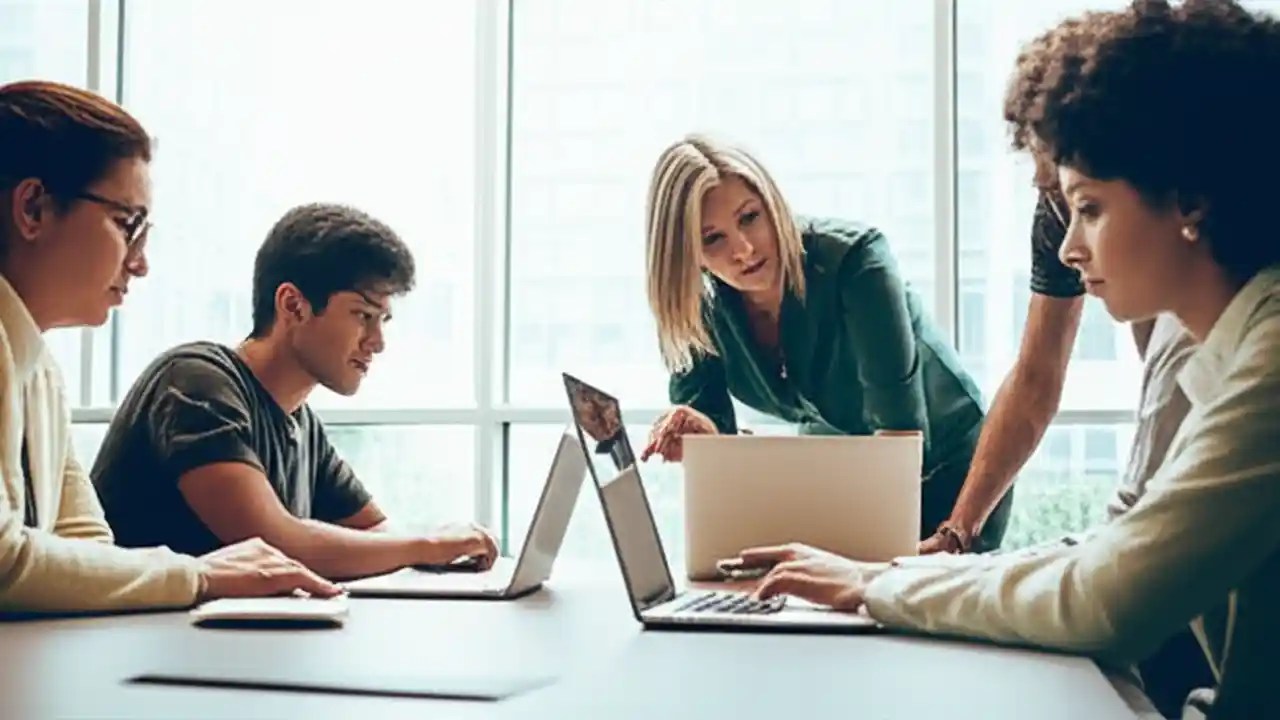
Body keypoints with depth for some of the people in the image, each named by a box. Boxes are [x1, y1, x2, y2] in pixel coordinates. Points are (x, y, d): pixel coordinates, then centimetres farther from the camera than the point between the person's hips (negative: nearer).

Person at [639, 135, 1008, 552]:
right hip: (845, 479, 4)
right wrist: (702, 437, -34)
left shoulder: (853, 259, -29)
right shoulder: (701, 305, -14)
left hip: (947, 475, -4)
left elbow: (903, 435, -32)